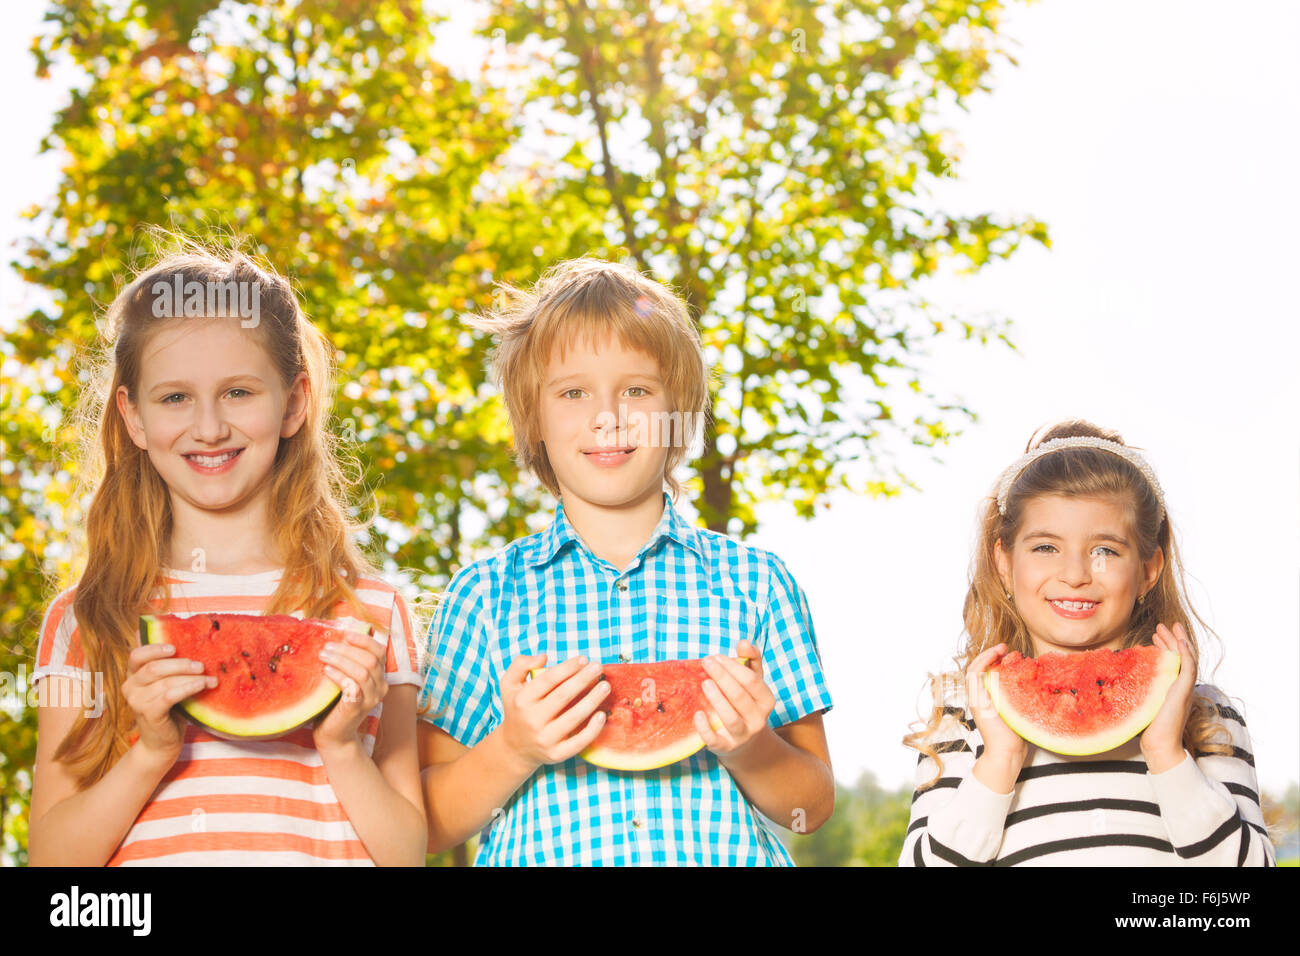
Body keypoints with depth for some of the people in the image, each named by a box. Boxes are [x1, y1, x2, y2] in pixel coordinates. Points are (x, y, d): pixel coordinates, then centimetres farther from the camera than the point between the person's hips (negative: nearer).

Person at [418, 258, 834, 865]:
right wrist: (514, 751, -11)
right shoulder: (485, 593, 6)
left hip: (726, 856, 0)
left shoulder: (754, 580, 7)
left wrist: (749, 749, -9)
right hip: (538, 858, 0)